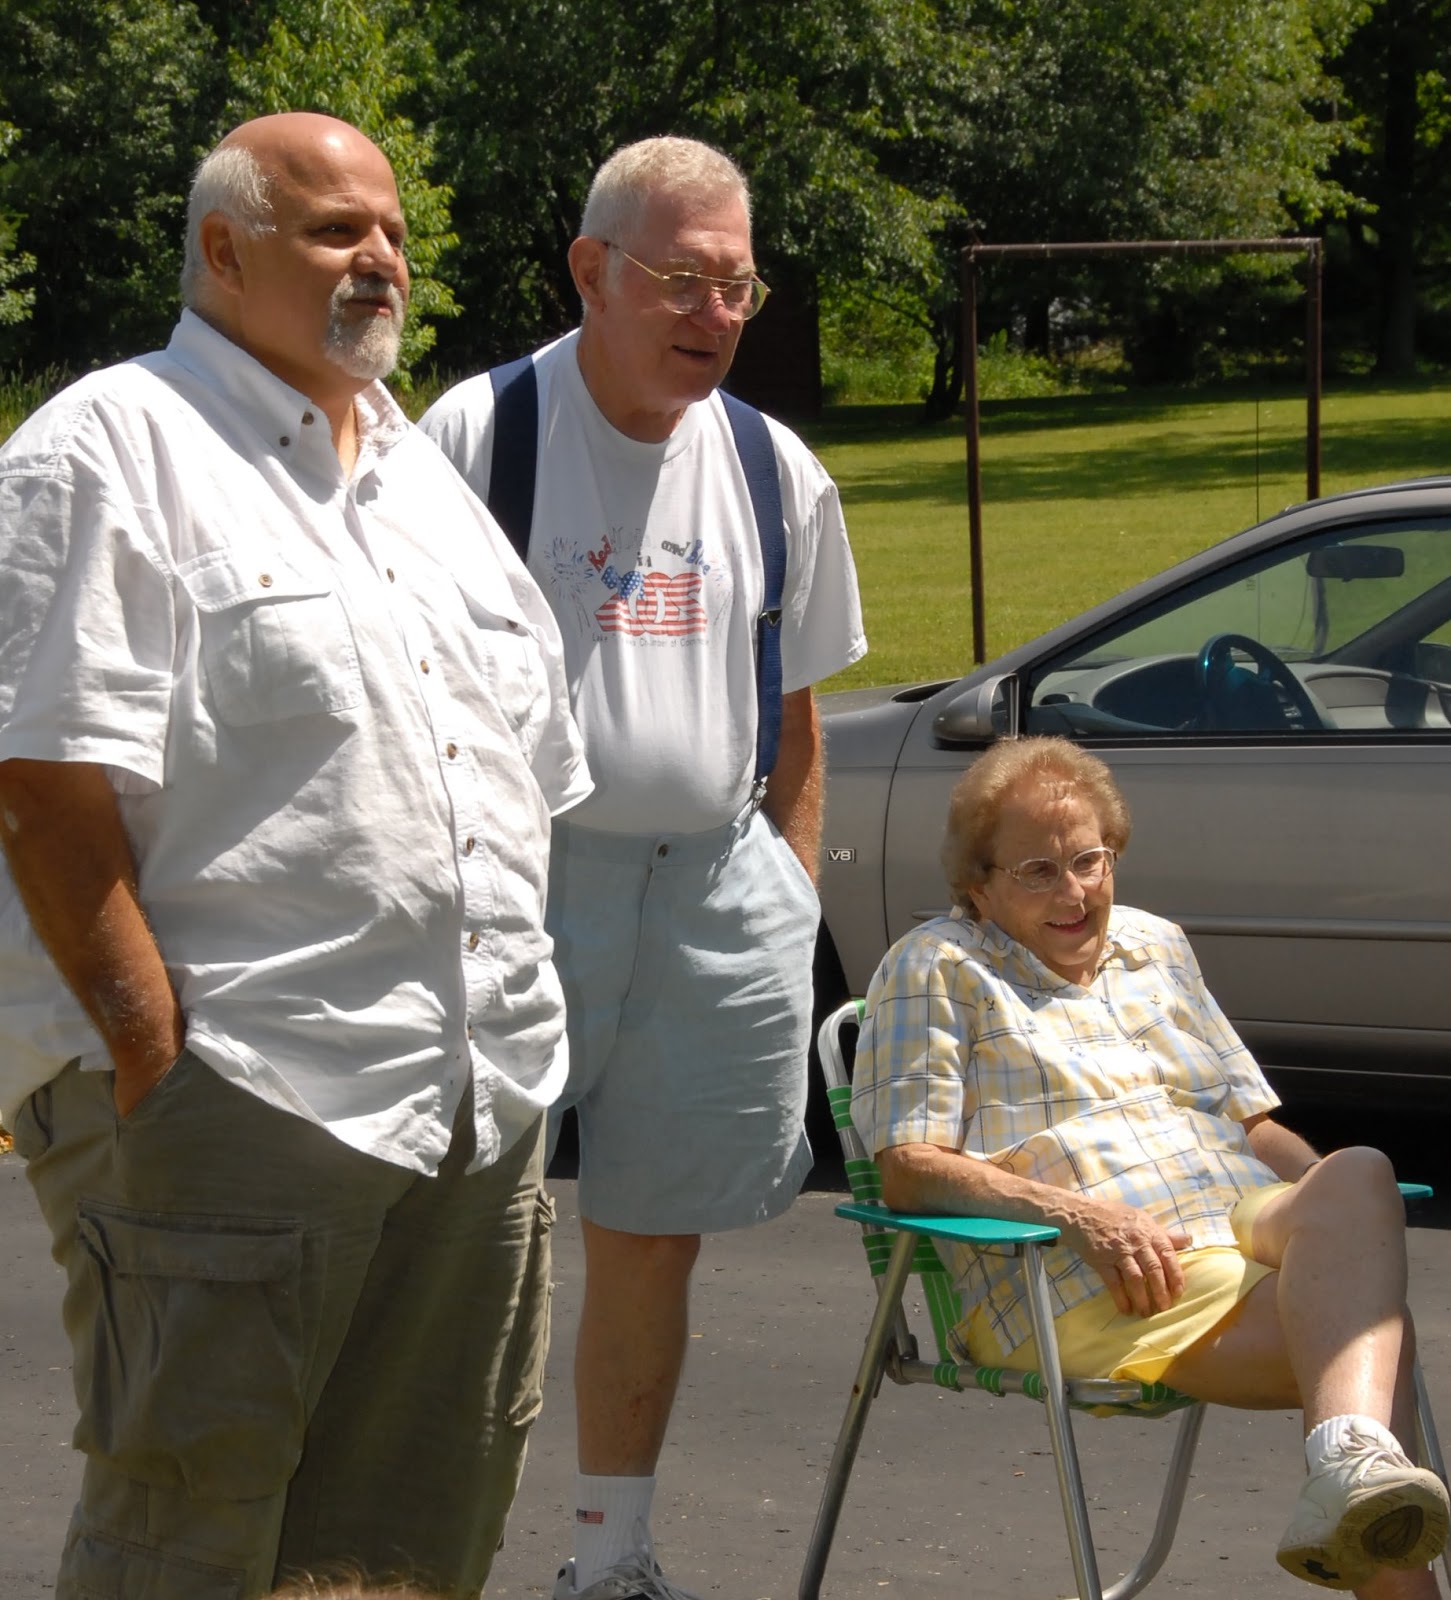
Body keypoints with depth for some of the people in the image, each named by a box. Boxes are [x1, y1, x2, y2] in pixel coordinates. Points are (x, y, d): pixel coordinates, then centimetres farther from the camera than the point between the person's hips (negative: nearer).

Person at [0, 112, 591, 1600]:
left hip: (480, 1101, 8)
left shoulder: (423, 472, 20)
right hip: (228, 1090, -8)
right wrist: (150, 1051, -19)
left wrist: (517, 1014, 16)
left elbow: (530, 772, 25)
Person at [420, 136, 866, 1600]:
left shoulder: (777, 476, 10)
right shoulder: (478, 433, -5)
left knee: (651, 1242, 12)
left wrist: (789, 904, 12)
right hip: (519, 878, -4)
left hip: (715, 894, 5)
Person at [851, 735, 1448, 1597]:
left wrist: (1338, 1201, 6)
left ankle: (1354, 1461, -54)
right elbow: (909, 1170, -1)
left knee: (1360, 1172, -34)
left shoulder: (1156, 946, 29)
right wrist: (1078, 1212, -16)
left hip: (1246, 1225, 5)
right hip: (1078, 1283, -5)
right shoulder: (936, 970, 10)